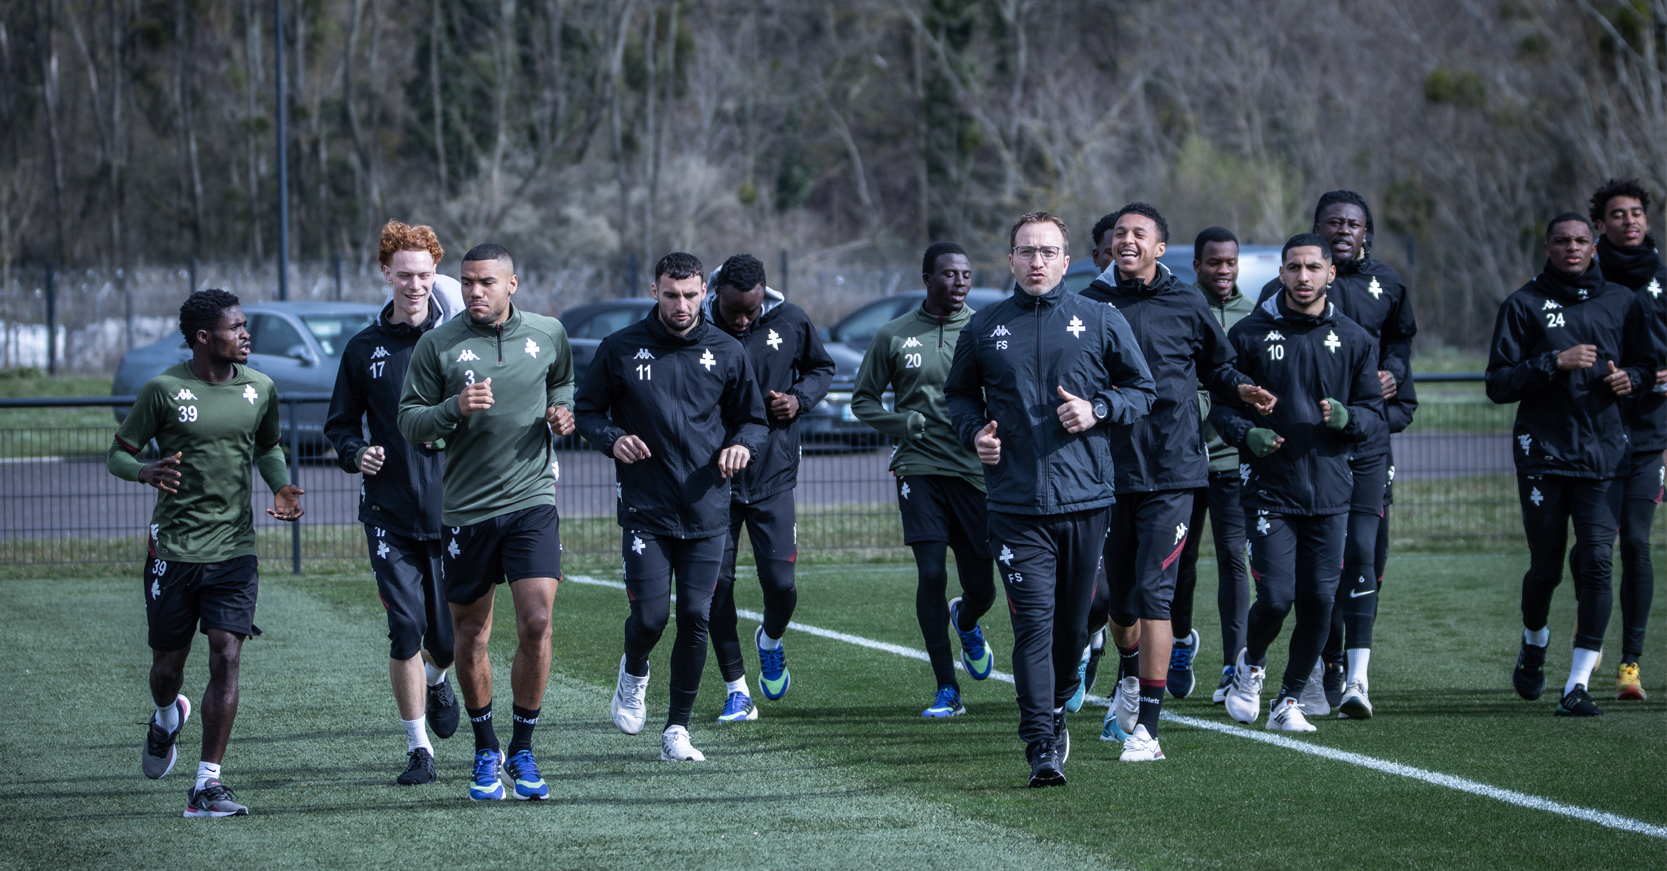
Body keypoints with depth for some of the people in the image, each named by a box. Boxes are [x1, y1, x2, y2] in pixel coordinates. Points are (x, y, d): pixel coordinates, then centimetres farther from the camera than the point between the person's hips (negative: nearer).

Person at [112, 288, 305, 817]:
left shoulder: (259, 389, 5)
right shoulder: (163, 390, -7)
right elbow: (117, 455, 0)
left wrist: (281, 487, 2)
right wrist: (146, 472, -23)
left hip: (235, 549, 2)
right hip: (173, 549, -2)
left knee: (226, 658, -11)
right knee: (169, 663, 8)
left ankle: (207, 784, -8)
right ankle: (167, 717, 46)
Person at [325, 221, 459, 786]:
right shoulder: (365, 349, 7)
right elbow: (341, 423, 15)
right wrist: (355, 455, -4)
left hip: (451, 509, -1)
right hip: (389, 514, 1)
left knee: (448, 636, 2)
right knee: (406, 629, -5)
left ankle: (437, 679, 39)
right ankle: (418, 748, 5)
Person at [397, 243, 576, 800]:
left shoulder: (548, 334, 4)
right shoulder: (438, 344, -3)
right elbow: (409, 422, -1)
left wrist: (562, 413, 4)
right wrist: (455, 408, -19)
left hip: (532, 502, 0)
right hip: (465, 508, 0)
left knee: (536, 623, -12)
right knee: (470, 635, 7)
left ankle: (522, 749, 4)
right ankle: (485, 751, 25)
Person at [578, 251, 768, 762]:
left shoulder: (727, 353, 6)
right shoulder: (621, 350, 1)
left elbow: (753, 418, 14)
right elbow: (587, 411, 10)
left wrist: (742, 444, -8)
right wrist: (611, 438, -11)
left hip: (707, 512, 2)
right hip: (645, 509, -2)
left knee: (695, 619, -1)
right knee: (650, 617, -10)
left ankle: (677, 730, 10)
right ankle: (634, 672, 26)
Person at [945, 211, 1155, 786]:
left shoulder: (1101, 322, 5)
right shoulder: (984, 330, 9)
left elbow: (1142, 389, 11)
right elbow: (959, 393, 23)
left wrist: (1098, 410, -7)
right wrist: (974, 432, 3)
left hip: (1086, 500, 1)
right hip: (1016, 502, -1)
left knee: (1074, 623, 9)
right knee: (1033, 622, -11)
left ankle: (1054, 710, 33)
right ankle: (1042, 747, -14)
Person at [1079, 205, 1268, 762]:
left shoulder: (1185, 307, 3)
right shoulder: (1090, 306, 4)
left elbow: (1215, 363, 19)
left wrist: (1241, 389, 0)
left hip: (1170, 470, -2)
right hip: (1108, 468, 2)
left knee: (1153, 592, -11)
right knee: (1118, 598, 13)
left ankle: (1145, 726, -9)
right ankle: (1130, 677, 45)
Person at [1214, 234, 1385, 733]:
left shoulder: (1353, 341, 8)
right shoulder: (1250, 334, 2)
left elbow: (1375, 416, 9)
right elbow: (1221, 405, 5)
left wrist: (1347, 418, -14)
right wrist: (1247, 434, -15)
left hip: (1330, 494, 2)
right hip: (1270, 490, -2)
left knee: (1319, 601, 0)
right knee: (1276, 597, -11)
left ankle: (1288, 701, 16)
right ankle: (1250, 665, 21)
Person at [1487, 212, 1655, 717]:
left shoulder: (1622, 303, 10)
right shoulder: (1523, 305, 2)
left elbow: (1647, 364, 21)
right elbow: (1498, 384, -2)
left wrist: (1630, 378, -3)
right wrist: (1555, 363, -15)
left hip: (1605, 453, 1)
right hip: (1543, 453, -1)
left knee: (1597, 562, -12)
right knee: (1546, 568, 6)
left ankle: (1578, 684, -11)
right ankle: (1533, 644, 38)